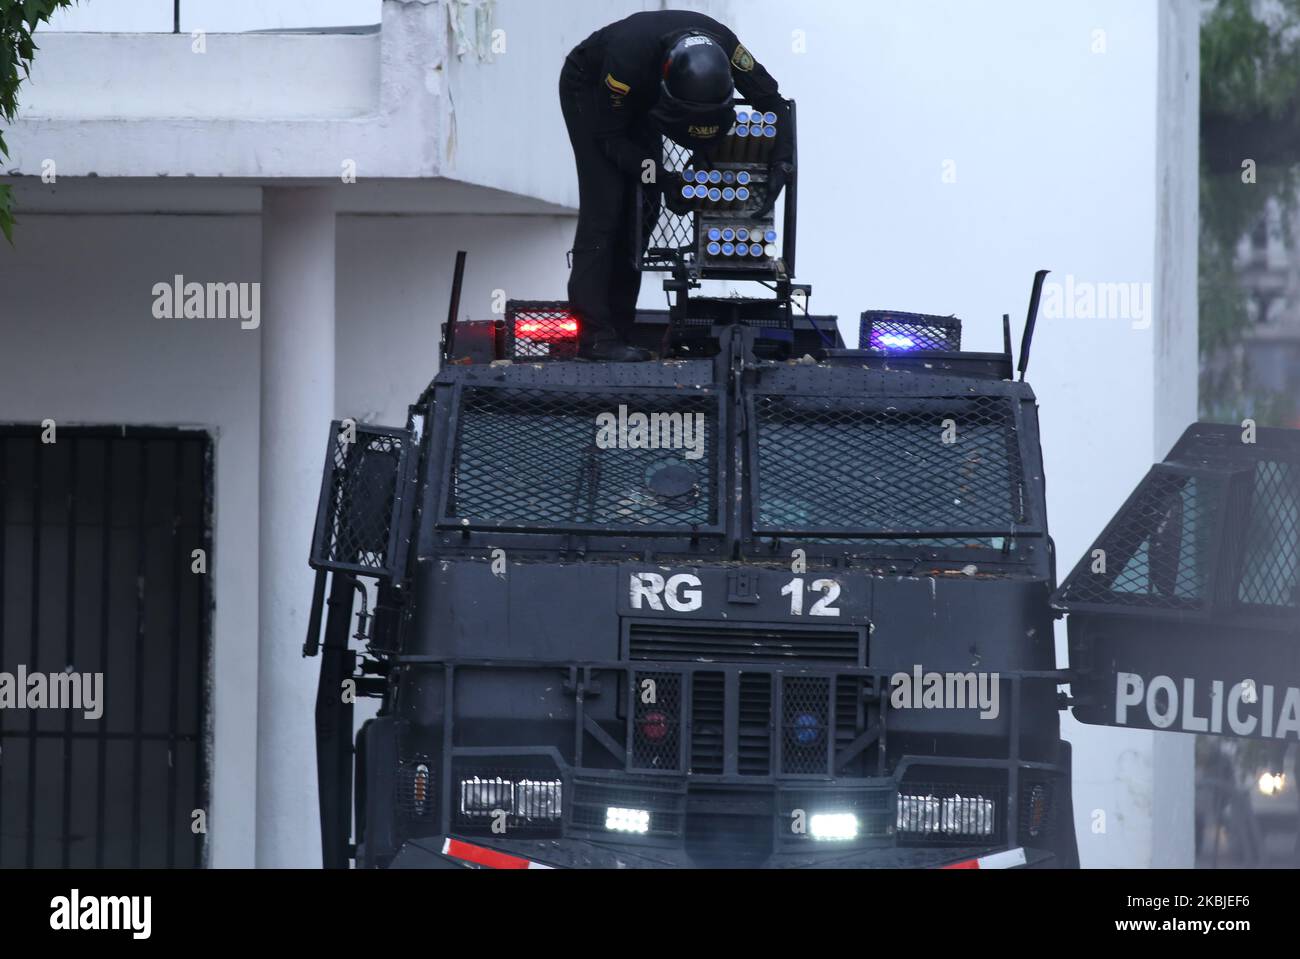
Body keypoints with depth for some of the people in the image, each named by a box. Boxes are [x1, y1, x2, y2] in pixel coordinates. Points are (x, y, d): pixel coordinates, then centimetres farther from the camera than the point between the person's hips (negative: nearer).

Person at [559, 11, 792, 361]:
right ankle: (594, 335, -21)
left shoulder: (722, 45, -30)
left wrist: (781, 162, -28)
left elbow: (770, 100, -16)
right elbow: (609, 136, -28)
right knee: (603, 208, -17)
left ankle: (619, 329, 0)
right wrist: (660, 179, -34)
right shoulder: (631, 57, -43)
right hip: (588, 90, -6)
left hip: (638, 98, 6)